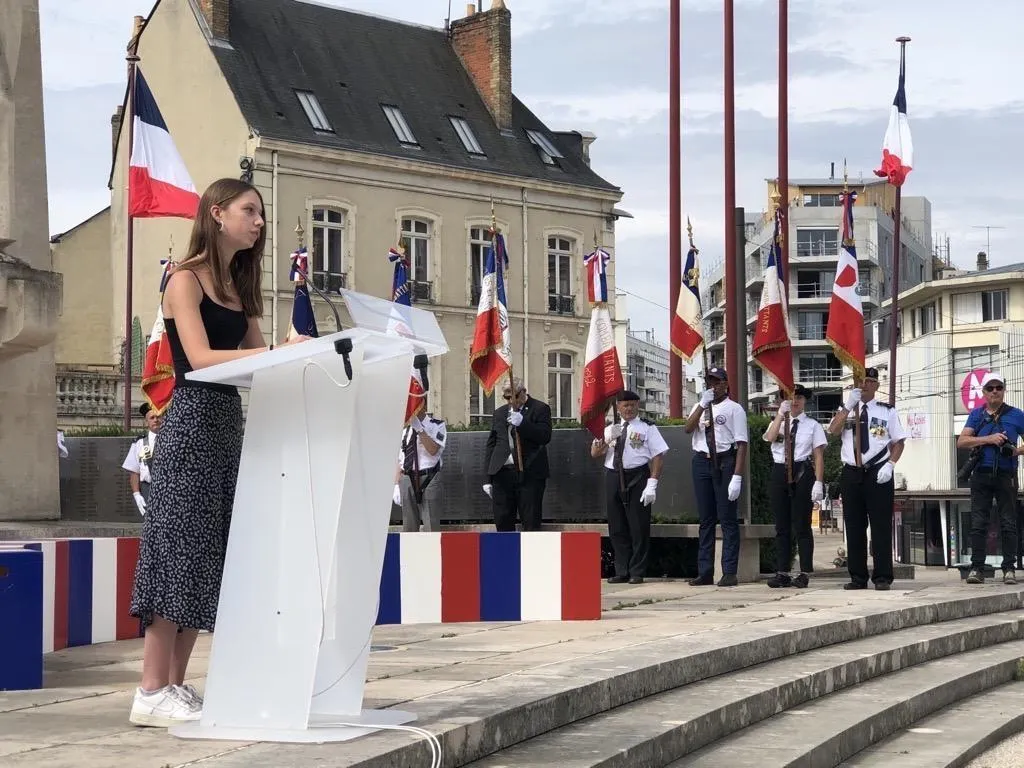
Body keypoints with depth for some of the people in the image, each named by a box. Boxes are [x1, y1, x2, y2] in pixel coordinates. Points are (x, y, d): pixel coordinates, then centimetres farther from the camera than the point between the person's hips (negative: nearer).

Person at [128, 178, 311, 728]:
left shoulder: (239, 286, 19)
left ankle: (175, 685, 8)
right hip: (193, 420, -8)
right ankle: (152, 692, -8)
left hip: (229, 421, 8)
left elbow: (251, 357, 13)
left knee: (208, 553, 5)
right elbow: (201, 358, -18)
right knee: (180, 549, -10)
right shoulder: (185, 280, -5)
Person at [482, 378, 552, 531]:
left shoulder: (540, 409, 4)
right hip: (502, 473, 4)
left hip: (529, 473, -4)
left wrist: (522, 423, -20)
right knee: (502, 521, 3)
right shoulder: (499, 413, 18)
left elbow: (545, 437, -9)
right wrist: (488, 478, 12)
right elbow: (491, 445, 18)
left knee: (531, 522, -5)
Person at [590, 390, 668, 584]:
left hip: (637, 478, -4)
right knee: (617, 528, 7)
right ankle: (622, 572, 13)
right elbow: (594, 453, 12)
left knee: (639, 527, -4)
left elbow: (658, 456, -4)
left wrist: (652, 484, -13)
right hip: (613, 478, 5)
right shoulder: (610, 429, 17)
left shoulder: (647, 428, 4)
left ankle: (637, 573, 2)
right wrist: (608, 439, -9)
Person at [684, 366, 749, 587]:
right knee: (705, 519, 8)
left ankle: (729, 572, -1)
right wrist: (703, 404, -13)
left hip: (725, 462, -5)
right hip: (702, 461, 5)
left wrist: (737, 476, -16)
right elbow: (688, 428, -3)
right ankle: (705, 572, 11)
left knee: (727, 519, -4)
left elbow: (741, 444, -7)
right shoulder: (700, 407, 16)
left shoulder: (734, 409, -1)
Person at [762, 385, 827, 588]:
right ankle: (782, 573, 9)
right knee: (782, 526, 5)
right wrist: (781, 413, -12)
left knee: (802, 525, -2)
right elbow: (770, 437, -8)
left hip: (802, 474, -3)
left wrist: (818, 482, -9)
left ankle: (805, 573, 2)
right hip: (779, 473, 3)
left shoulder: (812, 425, 6)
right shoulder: (777, 423, 14)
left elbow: (819, 455, 0)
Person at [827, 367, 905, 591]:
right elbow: (833, 430, -7)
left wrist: (890, 465, -9)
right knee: (854, 526, 4)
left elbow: (898, 442, 6)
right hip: (851, 473, 2)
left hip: (878, 474, -2)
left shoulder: (887, 412, 8)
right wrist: (849, 405, -15)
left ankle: (882, 577, 1)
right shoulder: (846, 410, 12)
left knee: (881, 526, -3)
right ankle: (858, 577, 10)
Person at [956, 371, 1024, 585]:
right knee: (978, 524, 0)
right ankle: (977, 568, 2)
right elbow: (961, 441, 1)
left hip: (1006, 476, -1)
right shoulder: (976, 415, 11)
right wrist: (989, 439, -11)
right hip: (981, 475, 1)